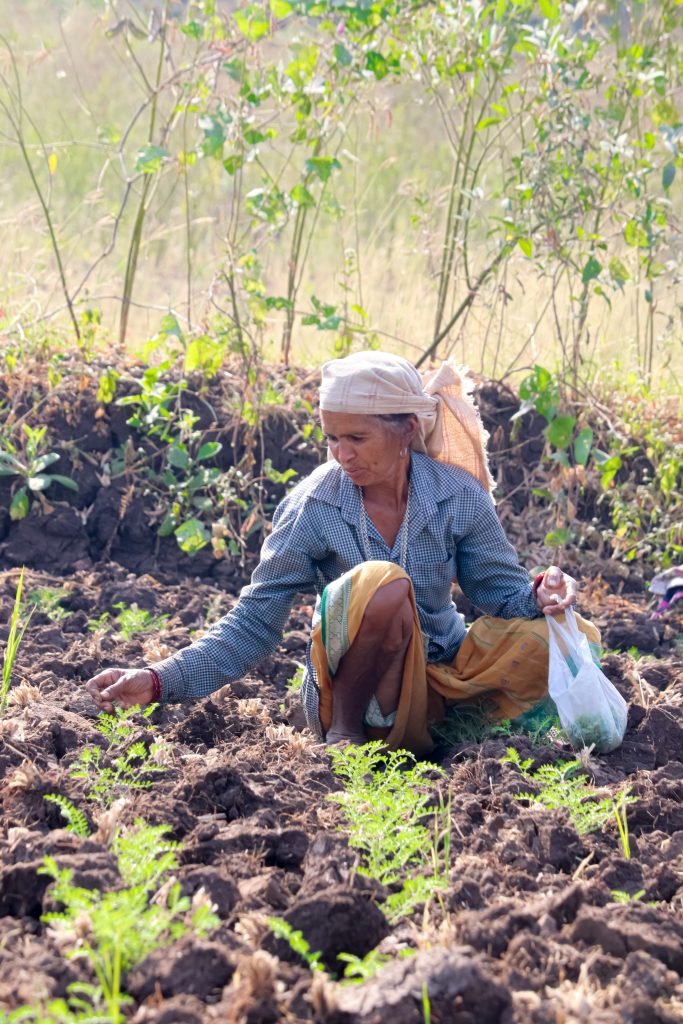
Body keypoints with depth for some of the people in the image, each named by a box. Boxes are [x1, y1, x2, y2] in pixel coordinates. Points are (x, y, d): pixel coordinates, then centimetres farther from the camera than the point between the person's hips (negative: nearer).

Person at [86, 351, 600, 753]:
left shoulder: (457, 495, -6)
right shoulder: (313, 507, -12)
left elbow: (504, 593, 1)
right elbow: (253, 623, -11)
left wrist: (539, 594, -24)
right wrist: (159, 681, -22)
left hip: (443, 672, 3)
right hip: (355, 685, -3)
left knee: (574, 636, -20)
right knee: (380, 582, -35)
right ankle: (346, 732, -15)